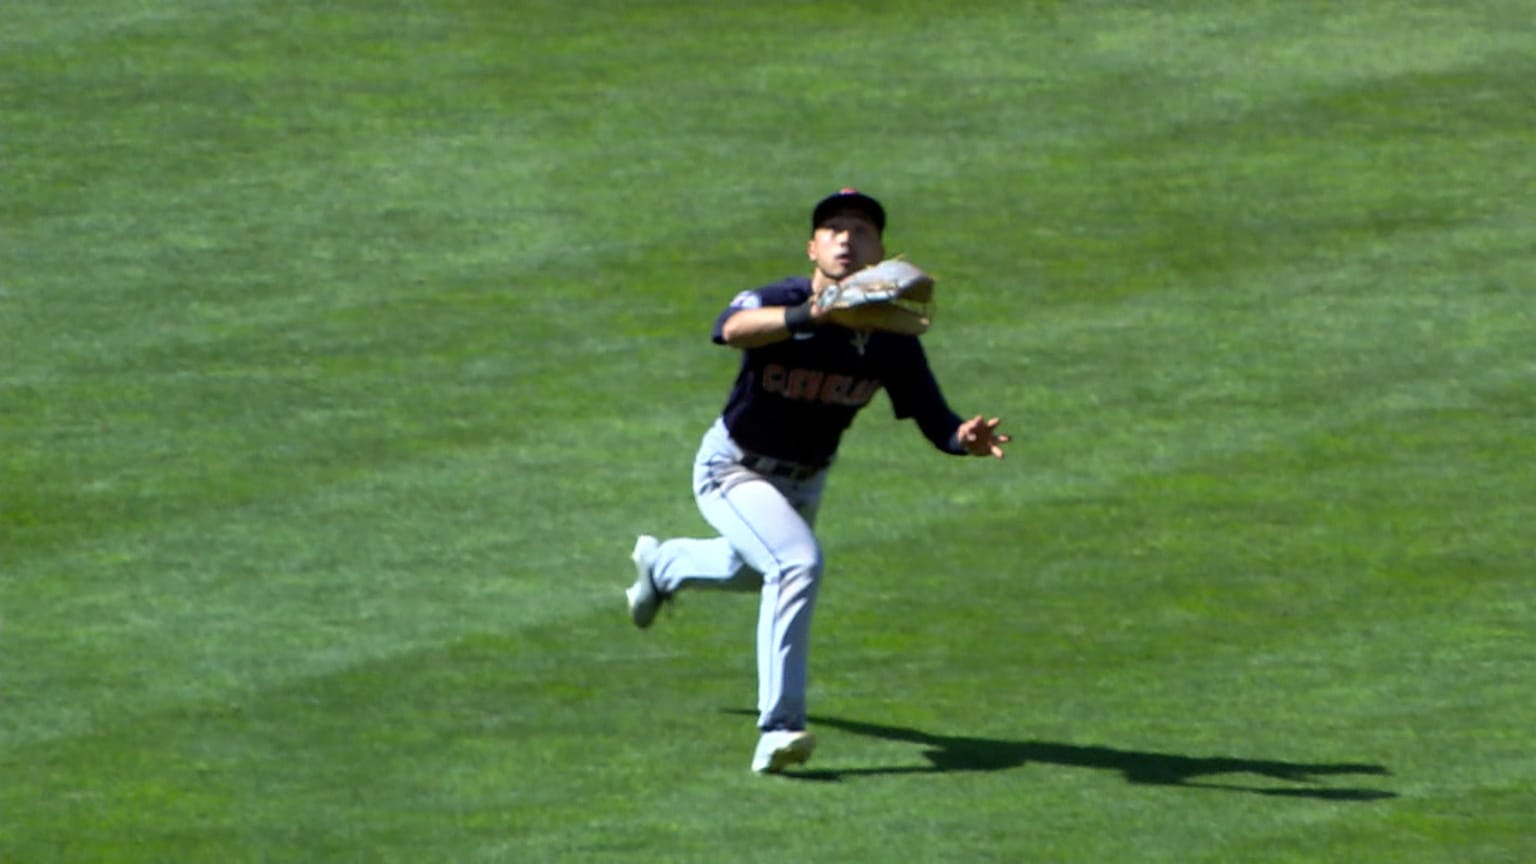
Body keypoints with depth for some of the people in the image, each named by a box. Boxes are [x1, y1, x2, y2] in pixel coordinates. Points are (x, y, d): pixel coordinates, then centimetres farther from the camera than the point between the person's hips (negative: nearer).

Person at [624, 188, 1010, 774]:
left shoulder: (891, 340, -18)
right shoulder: (777, 303, -30)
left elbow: (934, 421, -16)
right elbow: (734, 328, -53)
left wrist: (967, 439, -40)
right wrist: (816, 315, -70)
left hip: (805, 479, 6)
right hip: (733, 469, -6)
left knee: (755, 570, 31)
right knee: (798, 562, -30)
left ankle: (660, 564, 65)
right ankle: (778, 731, -28)